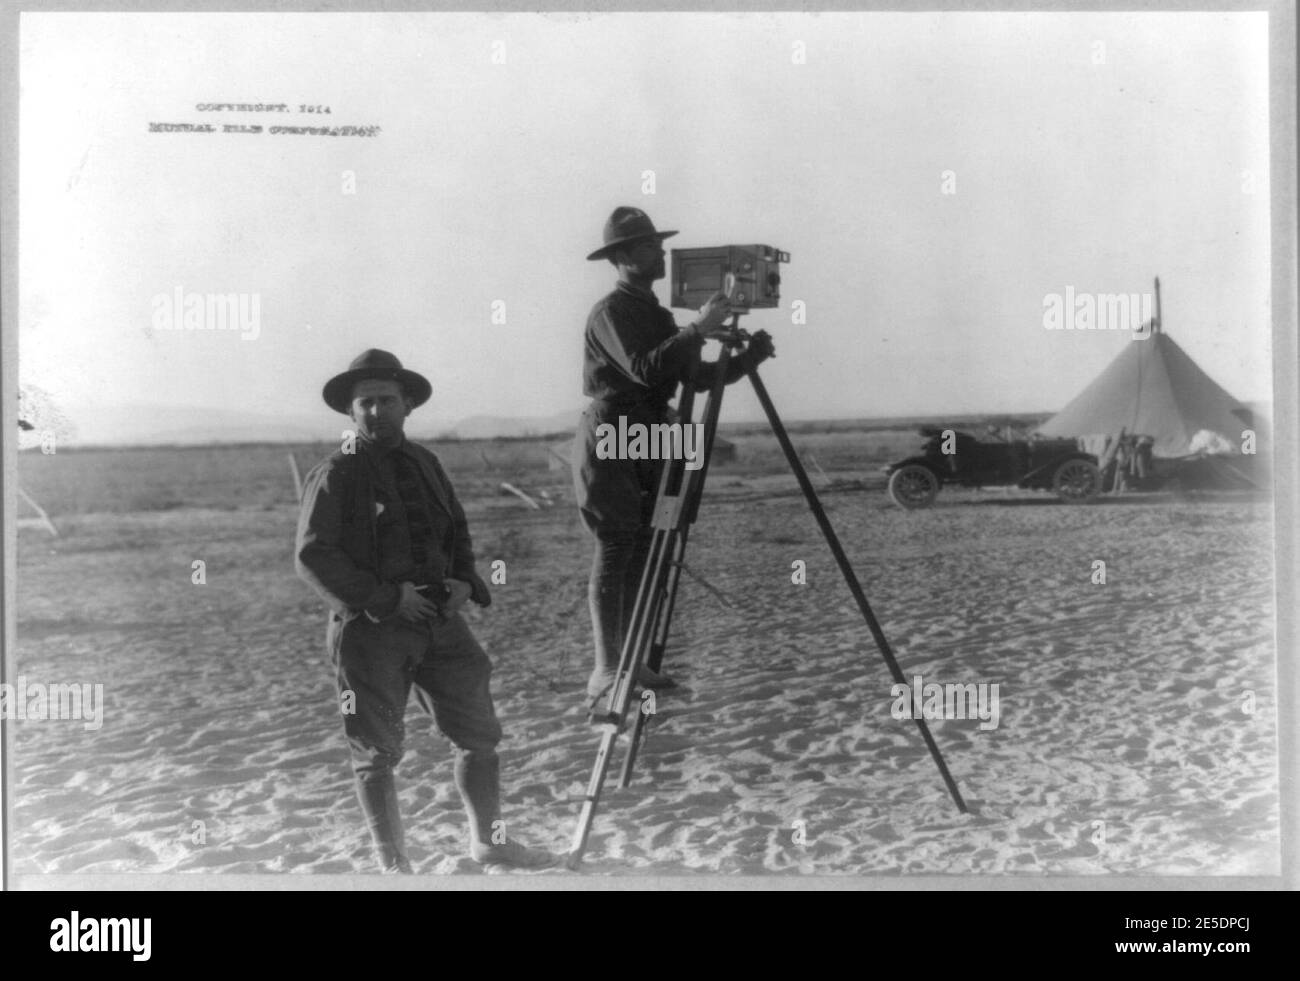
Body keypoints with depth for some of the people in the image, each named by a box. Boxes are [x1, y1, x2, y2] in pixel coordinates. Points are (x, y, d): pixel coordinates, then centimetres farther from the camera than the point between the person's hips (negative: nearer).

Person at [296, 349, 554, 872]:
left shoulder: (424, 463, 12)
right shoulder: (334, 476, -6)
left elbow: (457, 533, 22)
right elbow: (313, 556, -13)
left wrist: (465, 582, 1)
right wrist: (387, 597, -18)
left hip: (438, 619, 6)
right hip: (369, 629, -5)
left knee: (480, 735, 9)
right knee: (376, 754, 3)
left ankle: (488, 839, 26)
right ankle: (393, 863, 18)